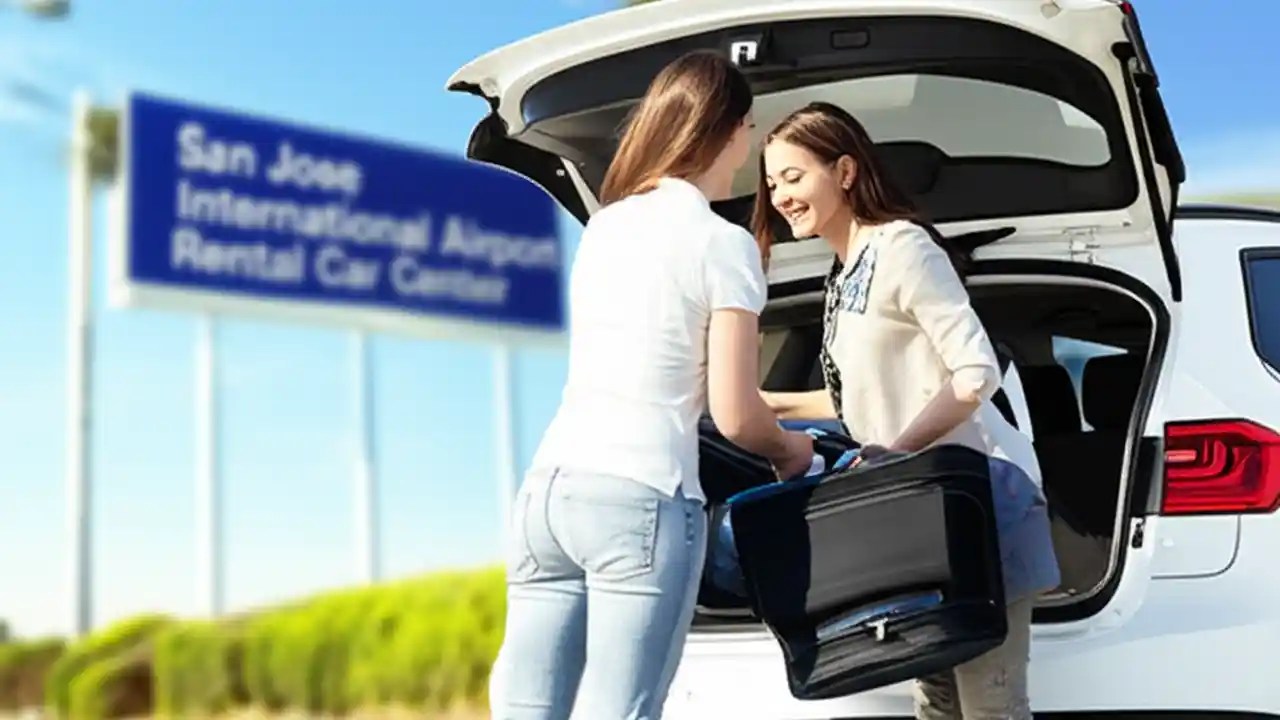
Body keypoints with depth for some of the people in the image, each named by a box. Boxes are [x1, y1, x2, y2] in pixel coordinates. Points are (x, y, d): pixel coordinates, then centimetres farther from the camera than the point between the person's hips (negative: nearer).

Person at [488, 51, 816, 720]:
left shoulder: (604, 223, 17)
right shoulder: (724, 243, -3)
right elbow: (733, 416, -5)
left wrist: (766, 409, 33)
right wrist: (790, 449, 17)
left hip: (546, 486, 7)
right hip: (641, 497, -6)